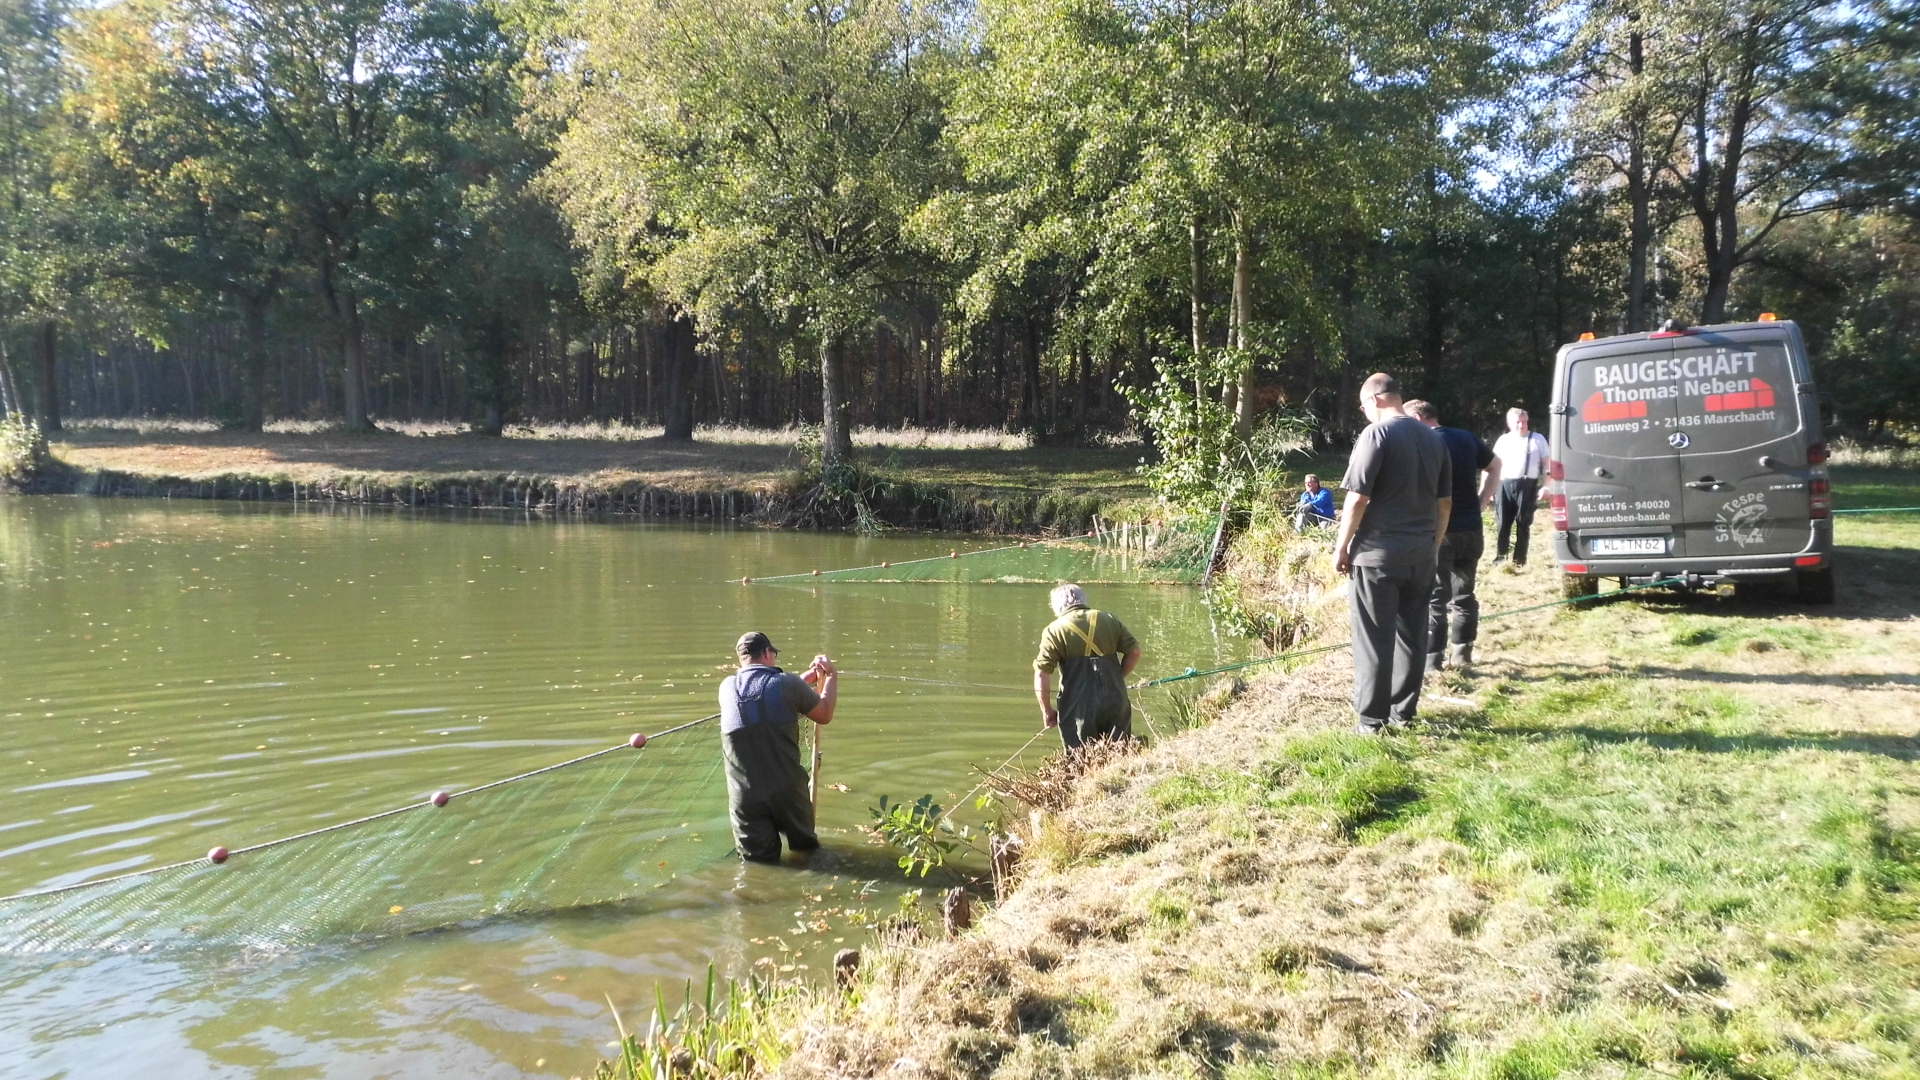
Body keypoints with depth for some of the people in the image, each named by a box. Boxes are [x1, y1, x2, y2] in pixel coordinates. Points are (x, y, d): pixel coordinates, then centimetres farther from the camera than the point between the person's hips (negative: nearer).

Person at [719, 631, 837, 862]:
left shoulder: (727, 687, 1)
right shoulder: (787, 683, -9)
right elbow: (824, 715, 5)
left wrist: (805, 679, 26)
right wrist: (831, 676, 20)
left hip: (744, 798, 2)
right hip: (787, 792, -1)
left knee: (757, 861, 9)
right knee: (805, 847, 20)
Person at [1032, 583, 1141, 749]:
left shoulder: (1054, 630, -2)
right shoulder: (1110, 619, 10)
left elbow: (1042, 674, -8)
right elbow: (1134, 651, 10)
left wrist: (1047, 711, 1)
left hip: (1078, 708, -3)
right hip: (1115, 703, 3)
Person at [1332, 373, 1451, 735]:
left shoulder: (1376, 434, -11)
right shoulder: (1433, 438, 11)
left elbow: (1357, 499, -15)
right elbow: (1445, 502, 14)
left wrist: (1342, 547, -7)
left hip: (1378, 552, -7)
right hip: (1421, 553, 7)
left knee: (1374, 638, -1)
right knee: (1412, 634, 13)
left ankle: (1372, 717, 2)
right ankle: (1404, 709, 21)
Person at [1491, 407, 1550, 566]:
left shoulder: (1538, 439, 11)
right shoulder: (1503, 440, 14)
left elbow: (1546, 463, 9)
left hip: (1528, 485, -1)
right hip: (1506, 484, 1)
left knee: (1523, 523, 1)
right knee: (1502, 522, -1)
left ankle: (1519, 559, 6)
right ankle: (1500, 556, 7)